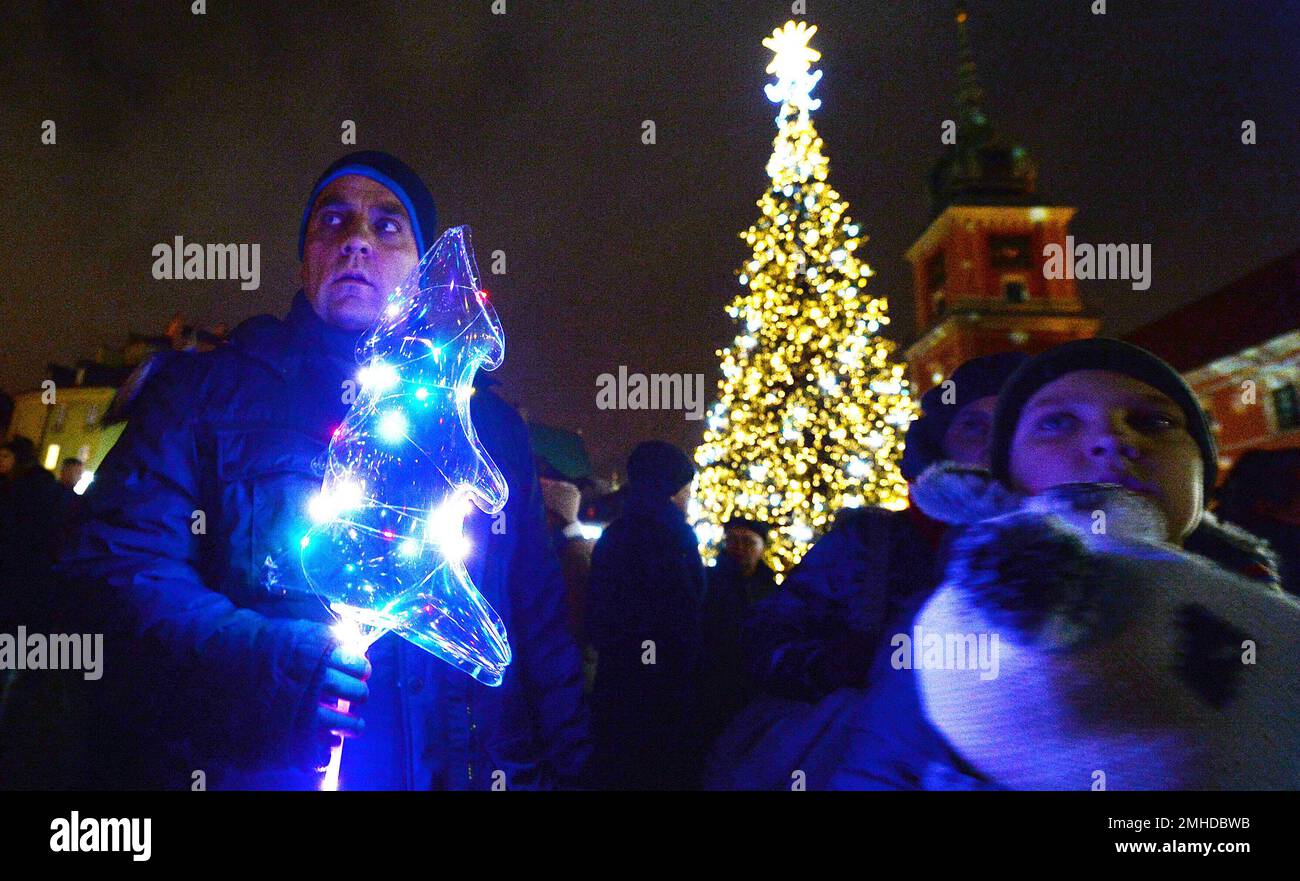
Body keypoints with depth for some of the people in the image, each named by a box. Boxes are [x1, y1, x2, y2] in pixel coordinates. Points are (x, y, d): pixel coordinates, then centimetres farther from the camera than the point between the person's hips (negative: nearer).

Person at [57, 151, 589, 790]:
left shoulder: (488, 427, 10)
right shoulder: (207, 393, 4)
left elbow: (539, 630, 10)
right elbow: (117, 562, -4)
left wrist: (563, 770, 2)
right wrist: (271, 658, -18)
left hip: (441, 772, 2)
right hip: (244, 769, -1)